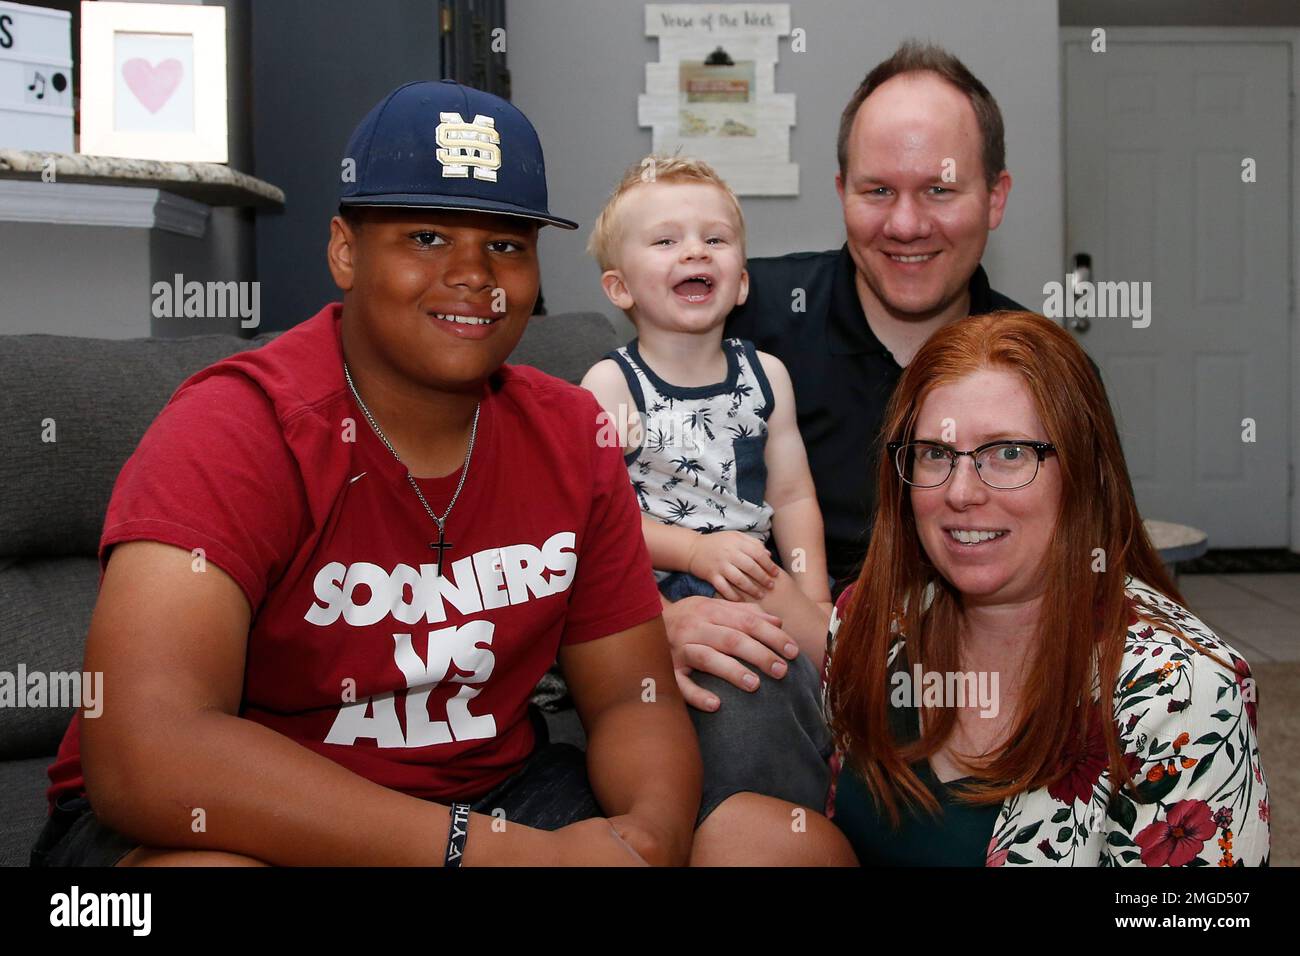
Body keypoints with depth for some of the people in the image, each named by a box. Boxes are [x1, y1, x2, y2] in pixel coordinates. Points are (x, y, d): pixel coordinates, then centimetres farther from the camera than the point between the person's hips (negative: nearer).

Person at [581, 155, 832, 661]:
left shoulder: (766, 374, 9)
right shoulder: (611, 383, -5)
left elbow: (792, 496, 9)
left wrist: (814, 601, -1)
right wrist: (699, 551, -20)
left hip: (752, 579, 5)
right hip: (657, 592, -5)